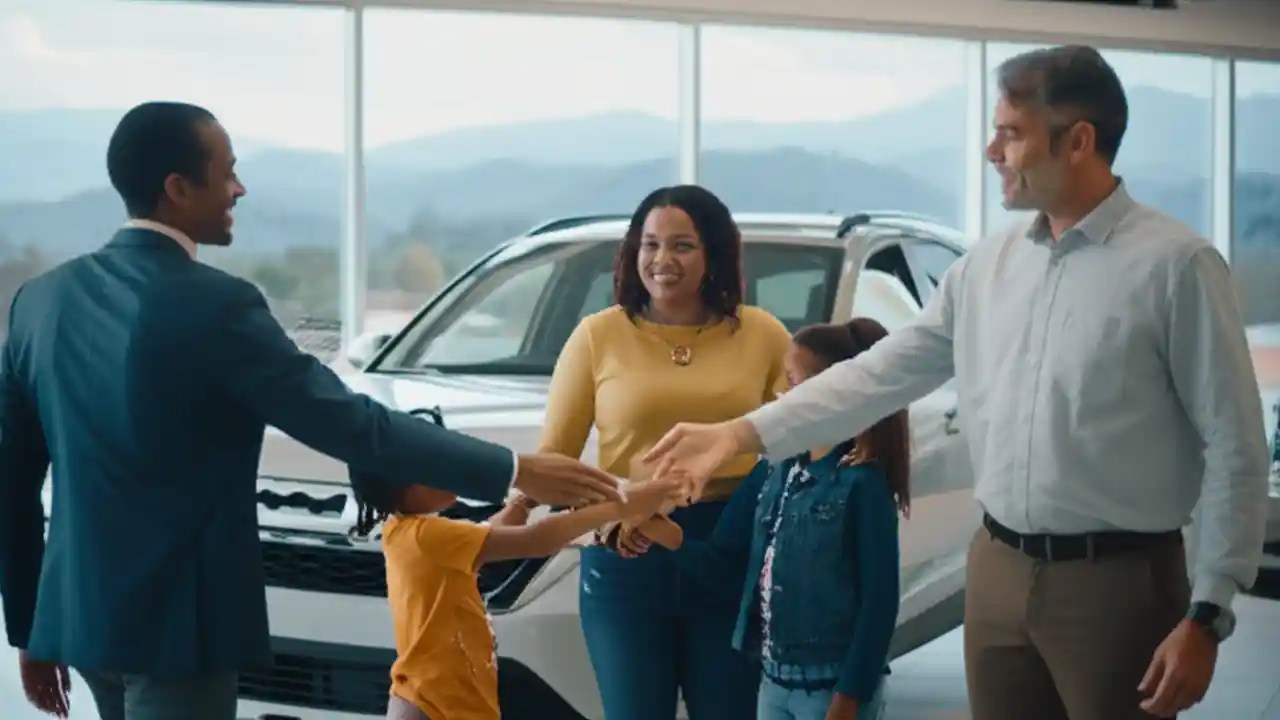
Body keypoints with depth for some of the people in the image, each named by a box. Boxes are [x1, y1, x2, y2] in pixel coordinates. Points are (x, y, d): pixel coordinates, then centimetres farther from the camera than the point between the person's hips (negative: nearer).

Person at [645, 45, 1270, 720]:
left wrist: (1207, 616, -13)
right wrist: (742, 432, 2)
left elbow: (1235, 450, -10)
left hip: (1117, 582, -5)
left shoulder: (1175, 265, -10)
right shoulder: (987, 265, 6)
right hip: (998, 573, 5)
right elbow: (882, 372, 9)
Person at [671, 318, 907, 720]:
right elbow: (722, 559, 9)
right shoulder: (774, 473, 6)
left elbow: (879, 601, -14)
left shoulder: (863, 485, -14)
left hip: (832, 685, -7)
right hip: (774, 680, 7)